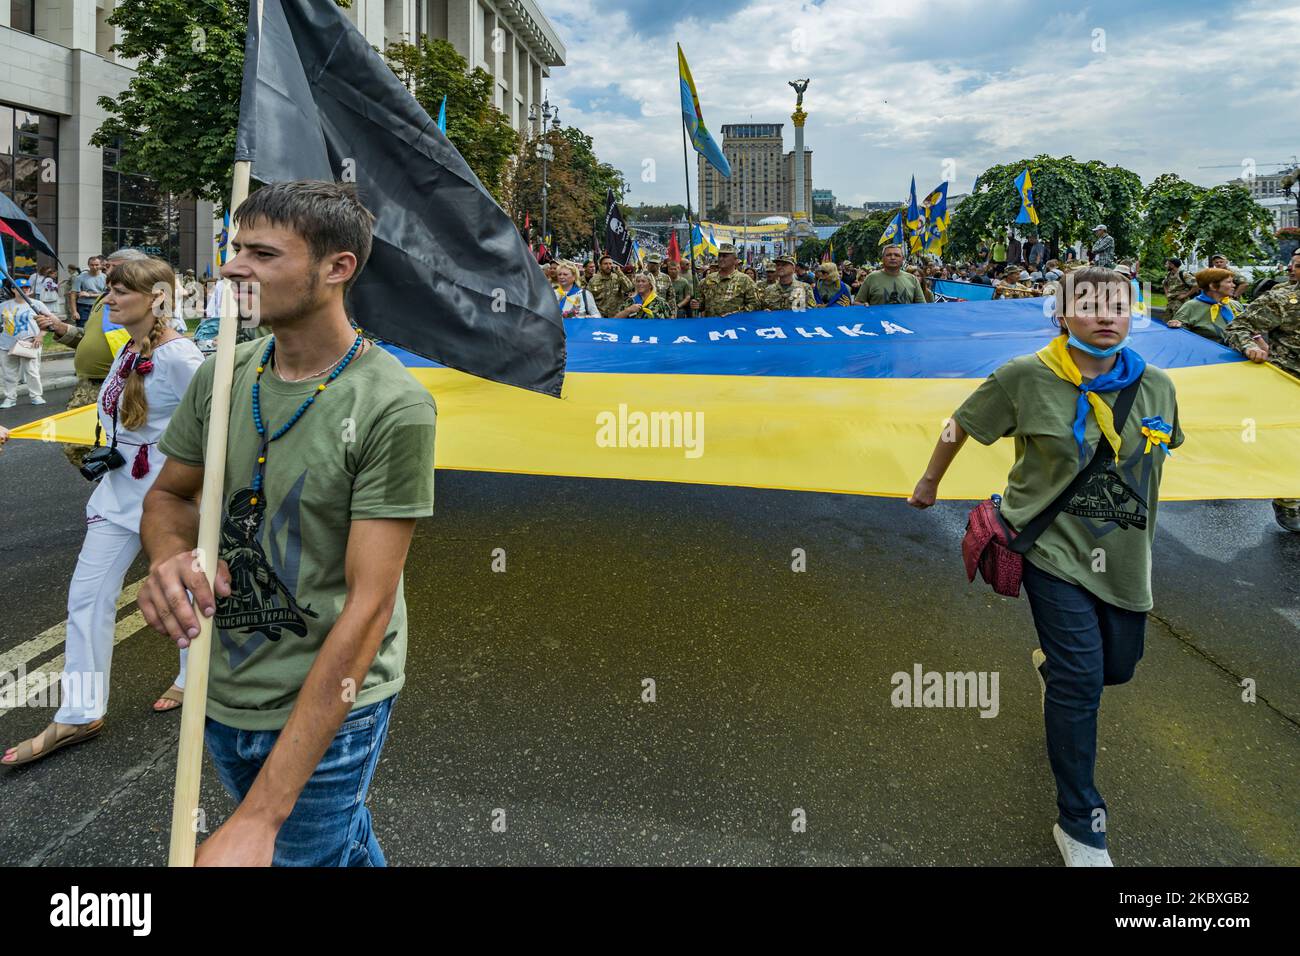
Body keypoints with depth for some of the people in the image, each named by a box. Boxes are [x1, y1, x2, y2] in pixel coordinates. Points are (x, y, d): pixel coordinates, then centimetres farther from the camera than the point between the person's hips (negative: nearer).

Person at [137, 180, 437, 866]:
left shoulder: (393, 406, -23)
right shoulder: (220, 377, -4)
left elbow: (367, 608, -25)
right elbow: (168, 494, 11)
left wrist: (259, 818, -27)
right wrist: (169, 556, -17)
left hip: (327, 707, -6)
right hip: (218, 693, 6)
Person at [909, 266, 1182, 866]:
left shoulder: (1156, 387, -3)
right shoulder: (1026, 379, -15)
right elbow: (959, 425, -1)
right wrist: (930, 483, 10)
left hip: (1123, 560, 5)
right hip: (1053, 549, -5)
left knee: (1118, 667, 16)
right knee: (1081, 680, -9)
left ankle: (1050, 661, 55)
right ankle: (1079, 824, 8)